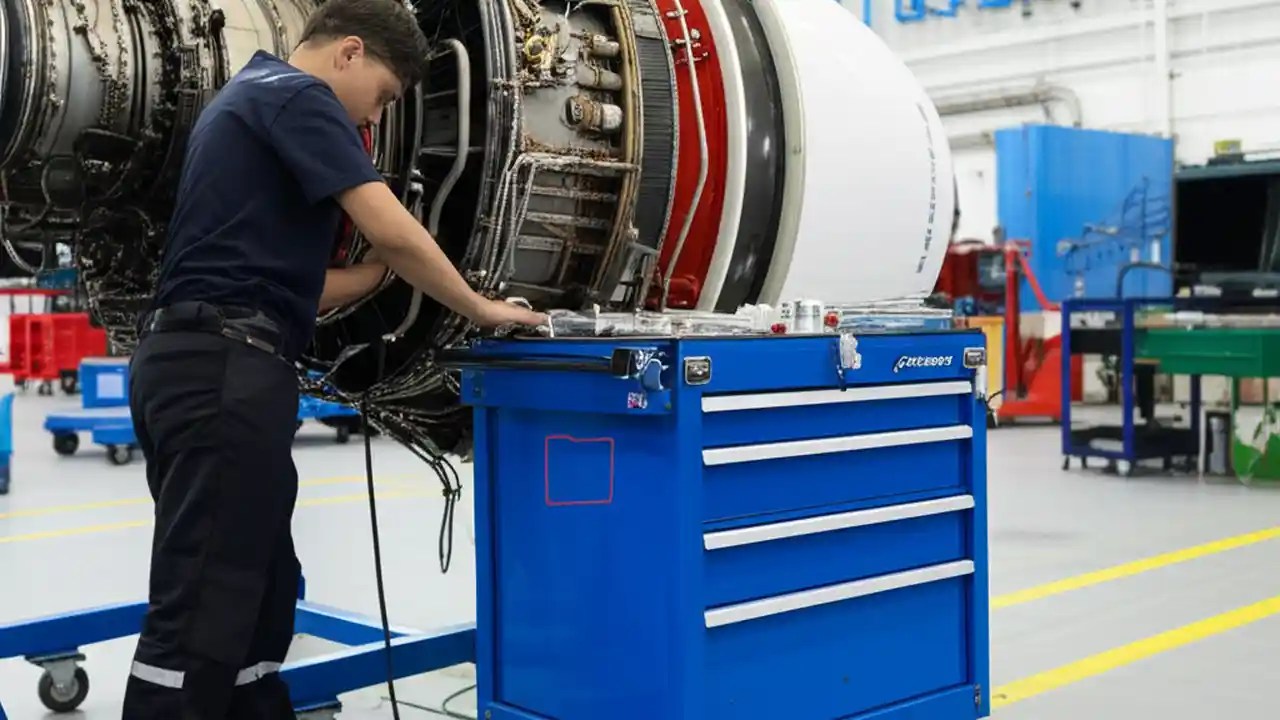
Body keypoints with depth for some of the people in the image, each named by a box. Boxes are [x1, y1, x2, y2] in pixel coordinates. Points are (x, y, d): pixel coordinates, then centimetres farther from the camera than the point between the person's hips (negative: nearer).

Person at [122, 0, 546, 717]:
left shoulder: (252, 99, 27)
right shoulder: (297, 96, -4)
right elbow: (393, 231, -14)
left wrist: (382, 272, 18)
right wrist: (480, 307, -1)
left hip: (199, 362, 10)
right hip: (226, 367, -10)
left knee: (259, 594, 13)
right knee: (204, 606, -9)